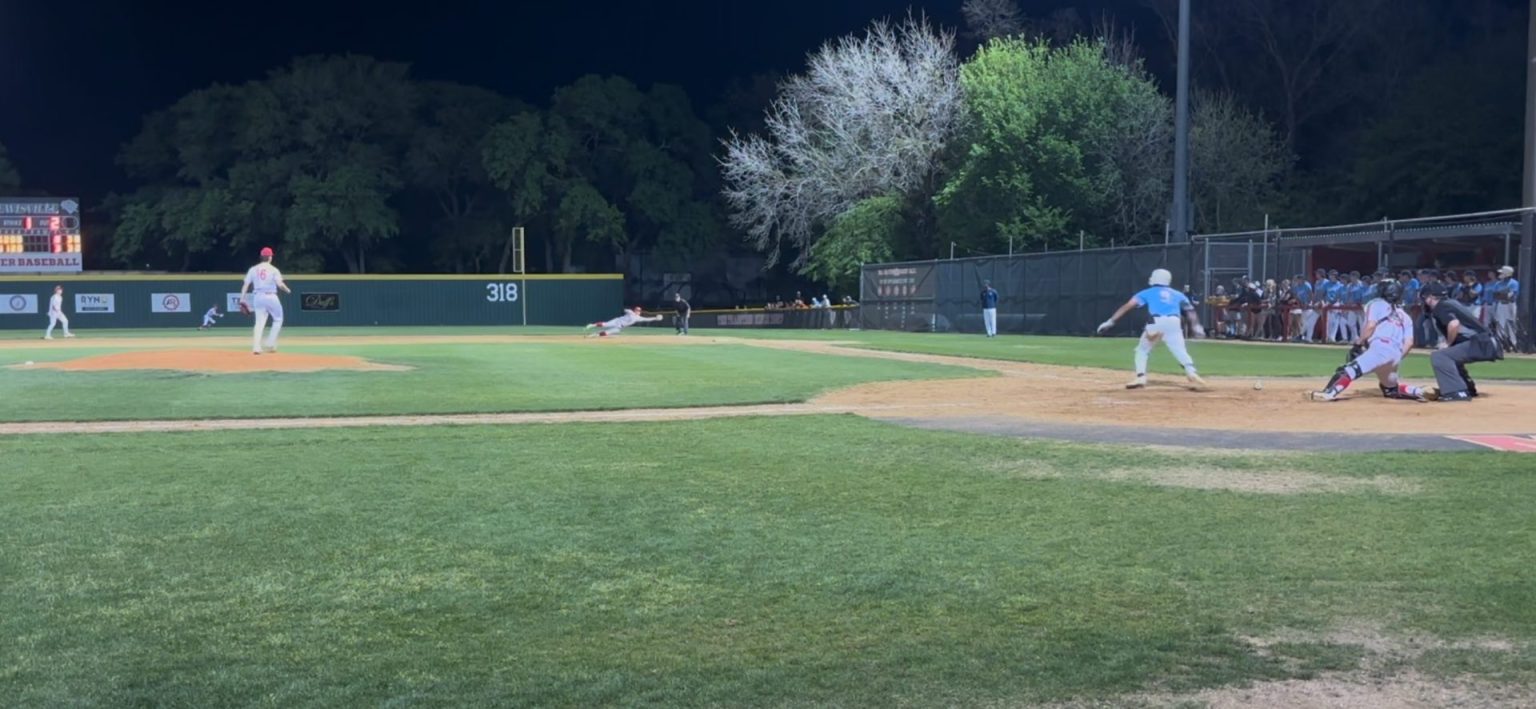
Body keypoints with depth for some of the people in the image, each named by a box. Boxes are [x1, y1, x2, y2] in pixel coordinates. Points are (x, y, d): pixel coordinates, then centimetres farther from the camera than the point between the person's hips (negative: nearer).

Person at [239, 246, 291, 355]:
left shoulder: (253, 269, 6)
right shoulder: (273, 269, -5)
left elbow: (246, 284, 2)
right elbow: (280, 284, -14)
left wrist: (242, 299, 3)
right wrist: (287, 290, 6)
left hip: (257, 297, 4)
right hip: (271, 297, -4)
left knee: (259, 322, 5)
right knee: (278, 319, 14)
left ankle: (256, 347, -8)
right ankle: (271, 344, 5)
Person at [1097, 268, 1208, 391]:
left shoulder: (1148, 292, 23)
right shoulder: (1178, 294, 29)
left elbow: (1128, 306, 13)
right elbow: (1189, 310, 14)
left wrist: (1110, 321, 10)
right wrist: (1197, 326, 5)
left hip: (1155, 323, -1)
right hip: (1173, 323, 1)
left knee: (1142, 351, 18)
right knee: (1180, 352, 2)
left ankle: (1140, 377, 1)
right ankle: (1192, 374, -21)